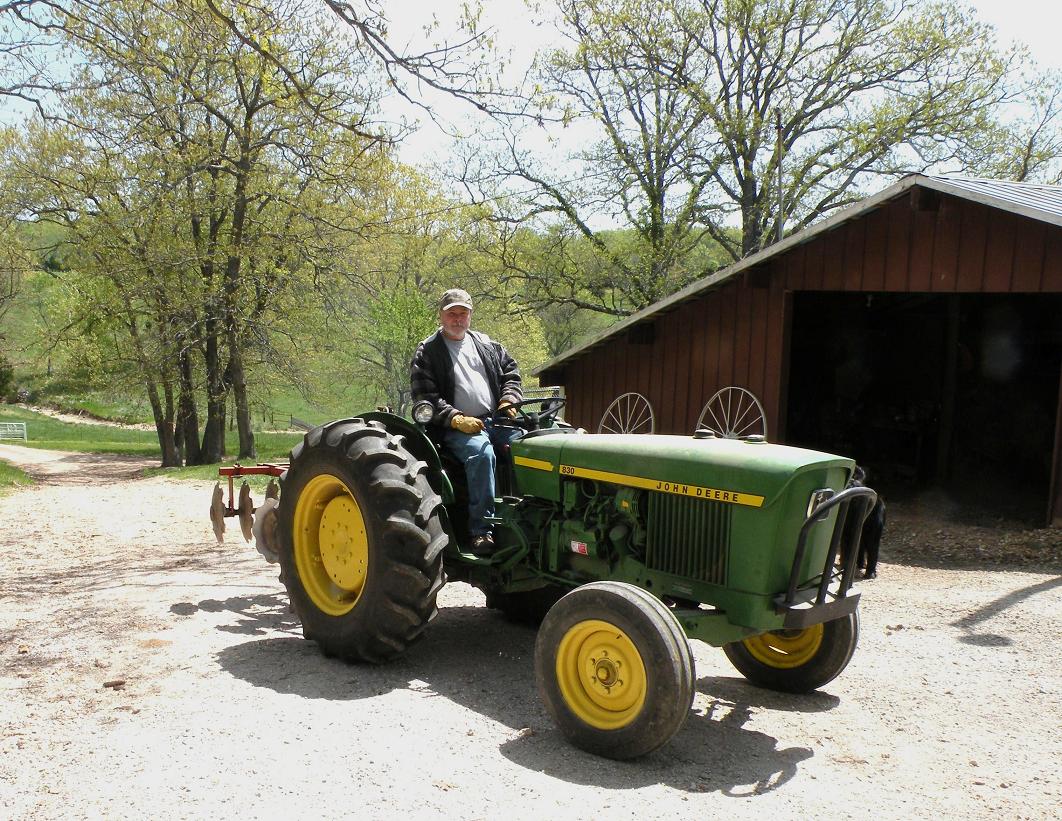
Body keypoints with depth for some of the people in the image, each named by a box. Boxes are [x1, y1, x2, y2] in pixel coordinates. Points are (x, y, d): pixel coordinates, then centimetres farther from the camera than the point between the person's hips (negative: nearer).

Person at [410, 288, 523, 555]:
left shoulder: (487, 345, 21)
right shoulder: (427, 353, 6)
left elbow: (511, 373, 24)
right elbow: (425, 397, -3)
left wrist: (509, 400, 2)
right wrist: (456, 419, -17)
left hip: (496, 421, 5)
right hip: (455, 428, -4)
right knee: (481, 453, -37)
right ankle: (481, 530, -33)